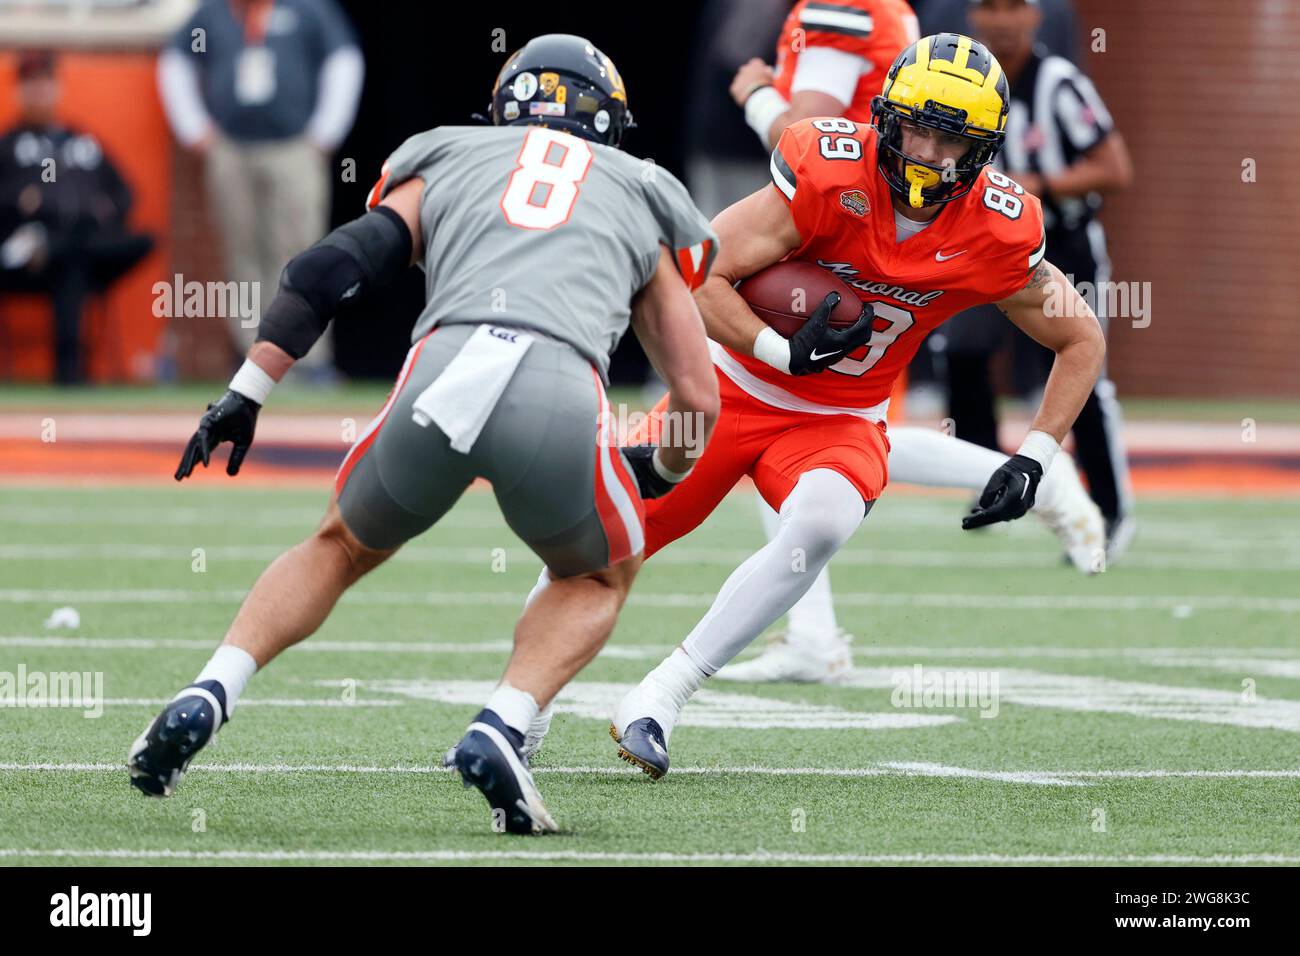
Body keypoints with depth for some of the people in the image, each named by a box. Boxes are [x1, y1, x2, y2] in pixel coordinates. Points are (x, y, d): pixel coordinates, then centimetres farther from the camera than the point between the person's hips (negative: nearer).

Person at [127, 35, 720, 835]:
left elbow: (334, 270, 15)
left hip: (442, 371, 1)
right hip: (562, 395, -1)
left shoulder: (446, 164, 31)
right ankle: (502, 731, 4)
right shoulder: (643, 204, 32)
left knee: (345, 547, 30)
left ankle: (209, 694, 10)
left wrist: (245, 395, 17)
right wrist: (661, 474, 51)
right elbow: (698, 400, 30)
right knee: (599, 576, 29)